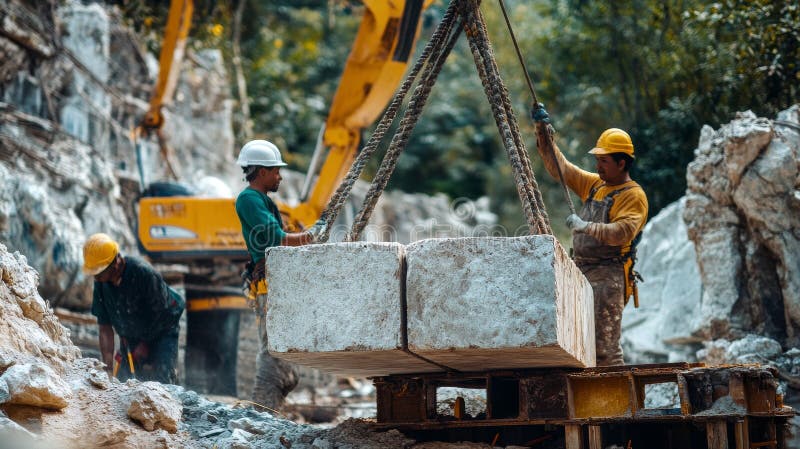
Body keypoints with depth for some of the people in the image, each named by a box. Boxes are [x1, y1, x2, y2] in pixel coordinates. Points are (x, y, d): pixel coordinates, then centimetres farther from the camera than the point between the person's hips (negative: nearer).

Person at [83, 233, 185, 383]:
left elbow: (161, 312, -19)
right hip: (130, 337, 5)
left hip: (160, 332, -5)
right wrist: (107, 367, -15)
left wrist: (145, 344, -9)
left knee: (161, 381, -19)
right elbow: (105, 328, -8)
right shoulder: (101, 282, -13)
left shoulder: (143, 273, -31)